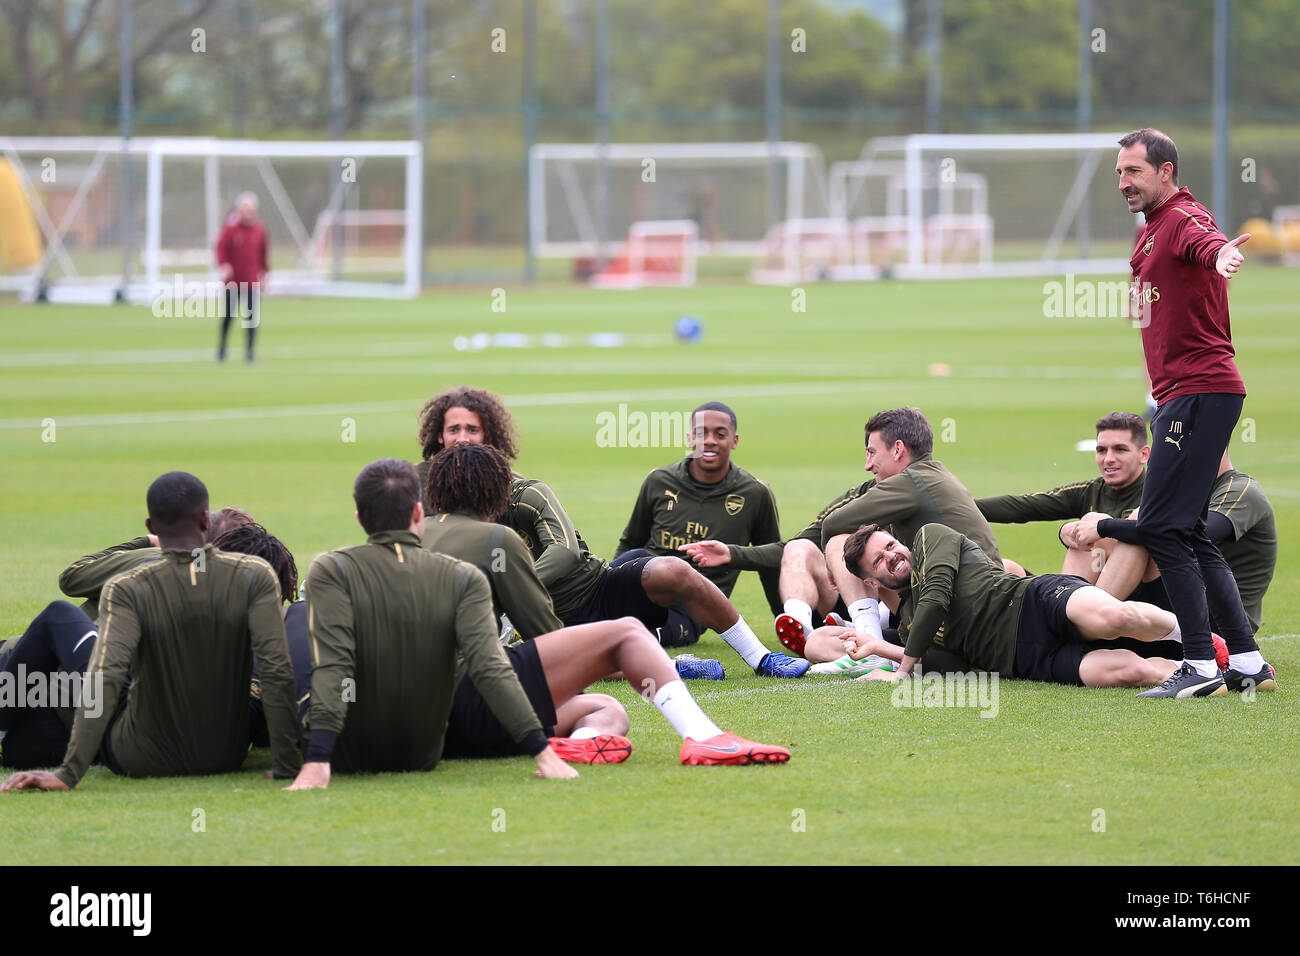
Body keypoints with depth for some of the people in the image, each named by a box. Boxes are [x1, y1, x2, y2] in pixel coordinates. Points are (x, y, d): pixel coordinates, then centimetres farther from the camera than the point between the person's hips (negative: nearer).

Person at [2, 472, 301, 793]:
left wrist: (68, 774, -33)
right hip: (227, 757, 2)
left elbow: (106, 679, -30)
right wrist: (285, 766, -16)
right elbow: (278, 673, -21)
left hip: (144, 761, -2)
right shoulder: (255, 576, -15)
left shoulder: (126, 591, -19)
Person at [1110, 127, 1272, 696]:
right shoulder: (1151, 232, 21)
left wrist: (1222, 253, -59)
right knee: (1188, 536, 12)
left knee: (1161, 527, -13)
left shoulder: (1184, 218, -12)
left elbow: (1206, 240, -37)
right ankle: (1246, 661, 16)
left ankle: (1202, 665, -13)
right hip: (1178, 395, 11)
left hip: (1200, 393, -11)